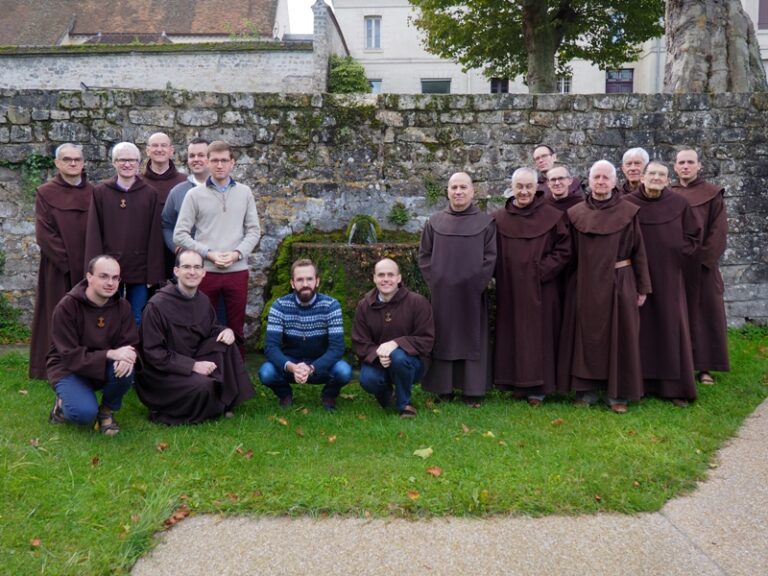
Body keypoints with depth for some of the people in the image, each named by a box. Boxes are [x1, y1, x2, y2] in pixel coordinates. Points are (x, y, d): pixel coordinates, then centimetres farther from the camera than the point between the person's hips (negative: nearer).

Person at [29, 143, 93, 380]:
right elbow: (44, 234, -7)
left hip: (89, 267, 3)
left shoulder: (93, 192, 8)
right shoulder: (46, 193, -1)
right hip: (59, 269, -2)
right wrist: (67, 261, -13)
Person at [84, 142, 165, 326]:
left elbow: (154, 235, 0)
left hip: (140, 269, 0)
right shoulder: (101, 192, 3)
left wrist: (154, 272, -4)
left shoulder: (150, 193, 2)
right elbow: (93, 233, 1)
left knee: (137, 319, 8)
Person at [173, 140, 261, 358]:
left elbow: (254, 231, 7)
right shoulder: (194, 194, 1)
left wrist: (237, 253, -9)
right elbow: (180, 235, -1)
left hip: (237, 270, 1)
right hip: (205, 271, -1)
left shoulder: (244, 193, 7)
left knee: (236, 327, 8)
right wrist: (208, 253, -11)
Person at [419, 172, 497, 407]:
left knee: (472, 340, 4)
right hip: (442, 294, 1)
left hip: (472, 294, -1)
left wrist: (476, 284, -9)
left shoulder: (485, 222, 2)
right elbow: (424, 255, 7)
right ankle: (443, 389, 14)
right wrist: (435, 281, -3)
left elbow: (490, 257, -1)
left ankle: (472, 391, 12)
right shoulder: (435, 222, 6)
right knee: (443, 339, 5)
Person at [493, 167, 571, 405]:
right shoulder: (499, 218, 4)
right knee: (512, 334, 7)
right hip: (509, 289, 2)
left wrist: (541, 271, -11)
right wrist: (500, 275, -4)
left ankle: (538, 386, 12)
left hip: (540, 289, -2)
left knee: (539, 334, 2)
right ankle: (516, 383, 18)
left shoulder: (553, 216, -3)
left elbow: (563, 251, -3)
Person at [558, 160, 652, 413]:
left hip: (619, 283, -1)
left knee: (619, 338, 3)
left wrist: (642, 287, -1)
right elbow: (569, 253, 7)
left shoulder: (628, 212, 0)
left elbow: (638, 251, 1)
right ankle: (586, 390, 16)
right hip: (585, 285, 2)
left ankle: (618, 394, 14)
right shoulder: (576, 213, 5)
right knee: (586, 337, 6)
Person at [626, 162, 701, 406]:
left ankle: (675, 387, 10)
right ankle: (639, 383, 14)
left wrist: (677, 255, -2)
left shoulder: (679, 203, 0)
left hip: (669, 275, 1)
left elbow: (692, 237, 9)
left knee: (671, 327, 2)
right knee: (640, 329, 4)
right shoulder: (628, 203, -4)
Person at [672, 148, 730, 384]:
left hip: (701, 265, -2)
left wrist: (705, 258, -11)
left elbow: (719, 230, -3)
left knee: (703, 313, 2)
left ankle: (704, 366, 9)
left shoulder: (712, 194, 2)